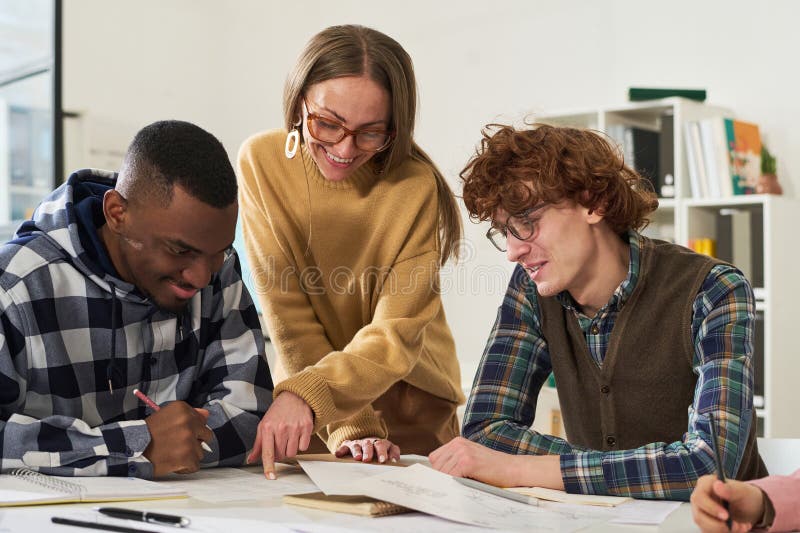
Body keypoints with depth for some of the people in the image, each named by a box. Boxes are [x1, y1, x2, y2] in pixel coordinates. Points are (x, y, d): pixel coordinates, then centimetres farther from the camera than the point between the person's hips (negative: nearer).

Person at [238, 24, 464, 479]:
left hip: (410, 411, 0)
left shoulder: (416, 186, -16)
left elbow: (396, 335, -18)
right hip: (311, 411, 1)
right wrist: (349, 428, -22)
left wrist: (307, 394, -34)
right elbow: (288, 314, -13)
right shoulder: (263, 161, -12)